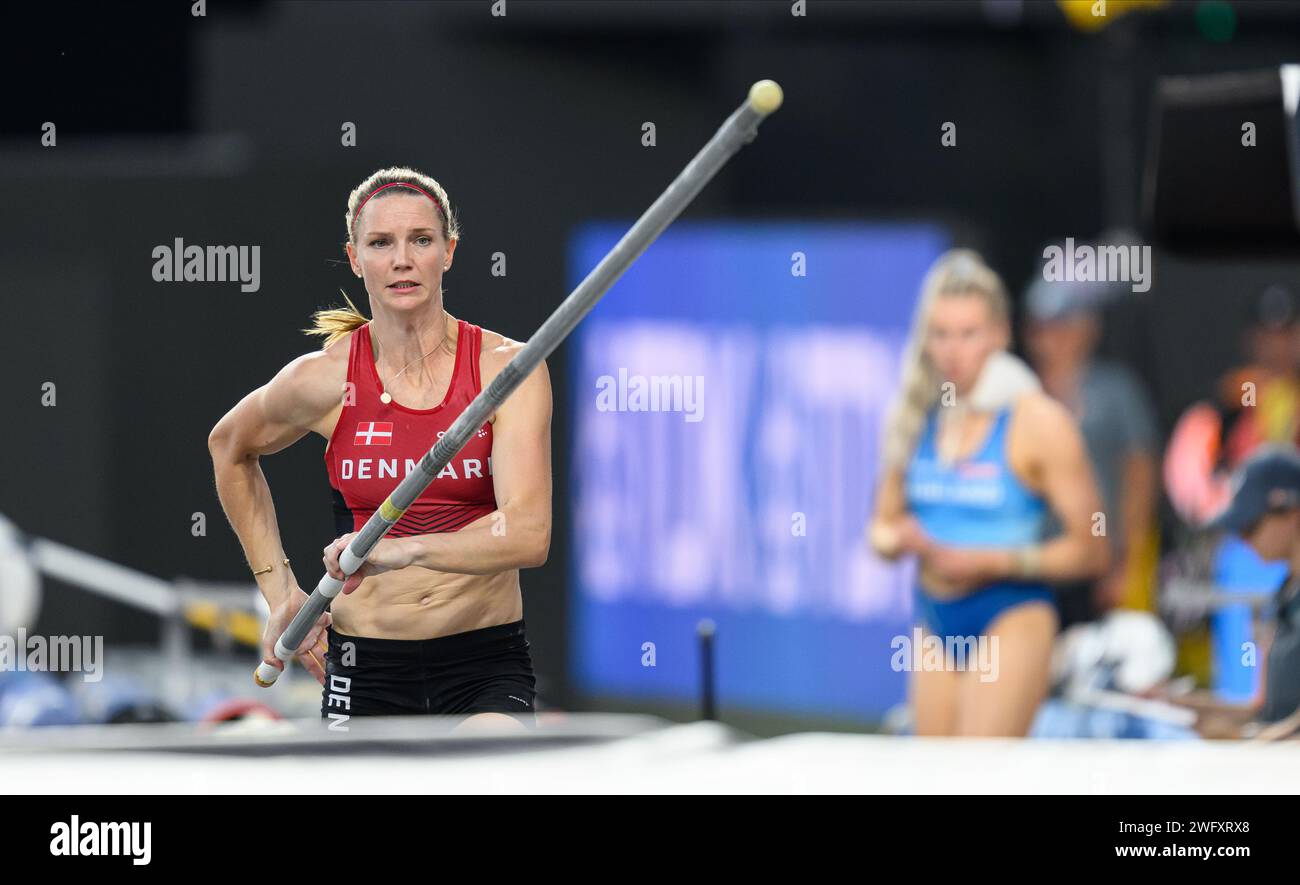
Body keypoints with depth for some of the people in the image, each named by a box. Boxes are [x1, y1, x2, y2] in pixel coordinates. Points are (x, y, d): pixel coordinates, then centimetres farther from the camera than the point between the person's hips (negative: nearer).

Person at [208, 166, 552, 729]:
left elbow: (528, 533, -20)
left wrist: (405, 550, -36)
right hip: (366, 663, 2)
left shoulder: (505, 367, -6)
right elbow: (230, 447, 22)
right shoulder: (323, 380, -1)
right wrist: (278, 589, 16)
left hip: (484, 663, -2)